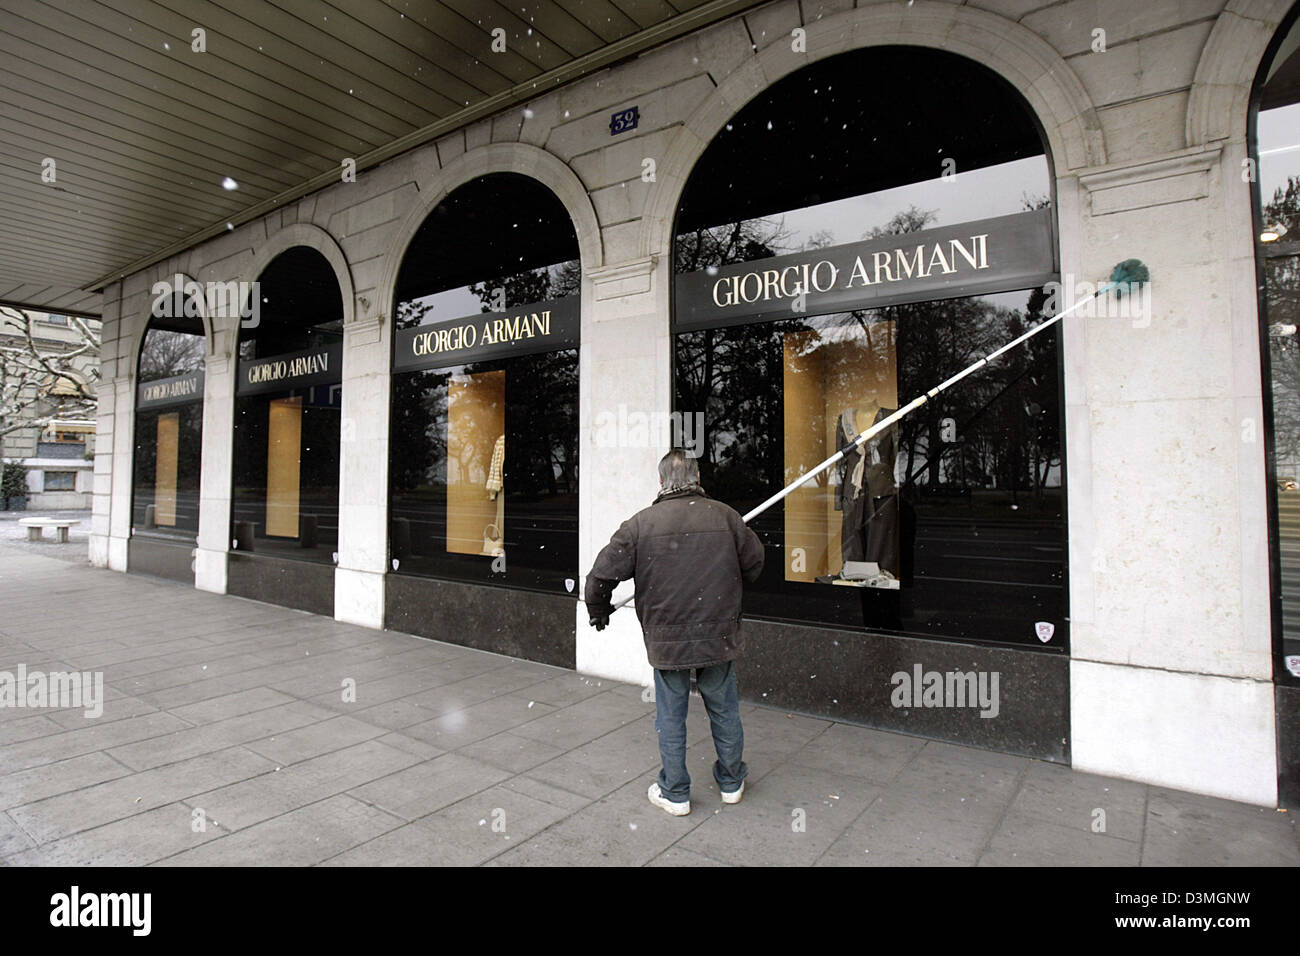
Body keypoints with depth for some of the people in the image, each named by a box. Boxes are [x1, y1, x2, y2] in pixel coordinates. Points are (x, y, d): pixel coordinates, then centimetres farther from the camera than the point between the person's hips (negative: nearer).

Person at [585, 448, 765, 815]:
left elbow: (602, 575, -7)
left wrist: (598, 612, 13)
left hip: (666, 640, -2)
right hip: (718, 637, 2)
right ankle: (731, 783, 37)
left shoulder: (640, 524, -9)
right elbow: (755, 565, 9)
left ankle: (675, 793, 28)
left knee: (671, 717, 14)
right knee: (724, 711, 19)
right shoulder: (725, 516, -4)